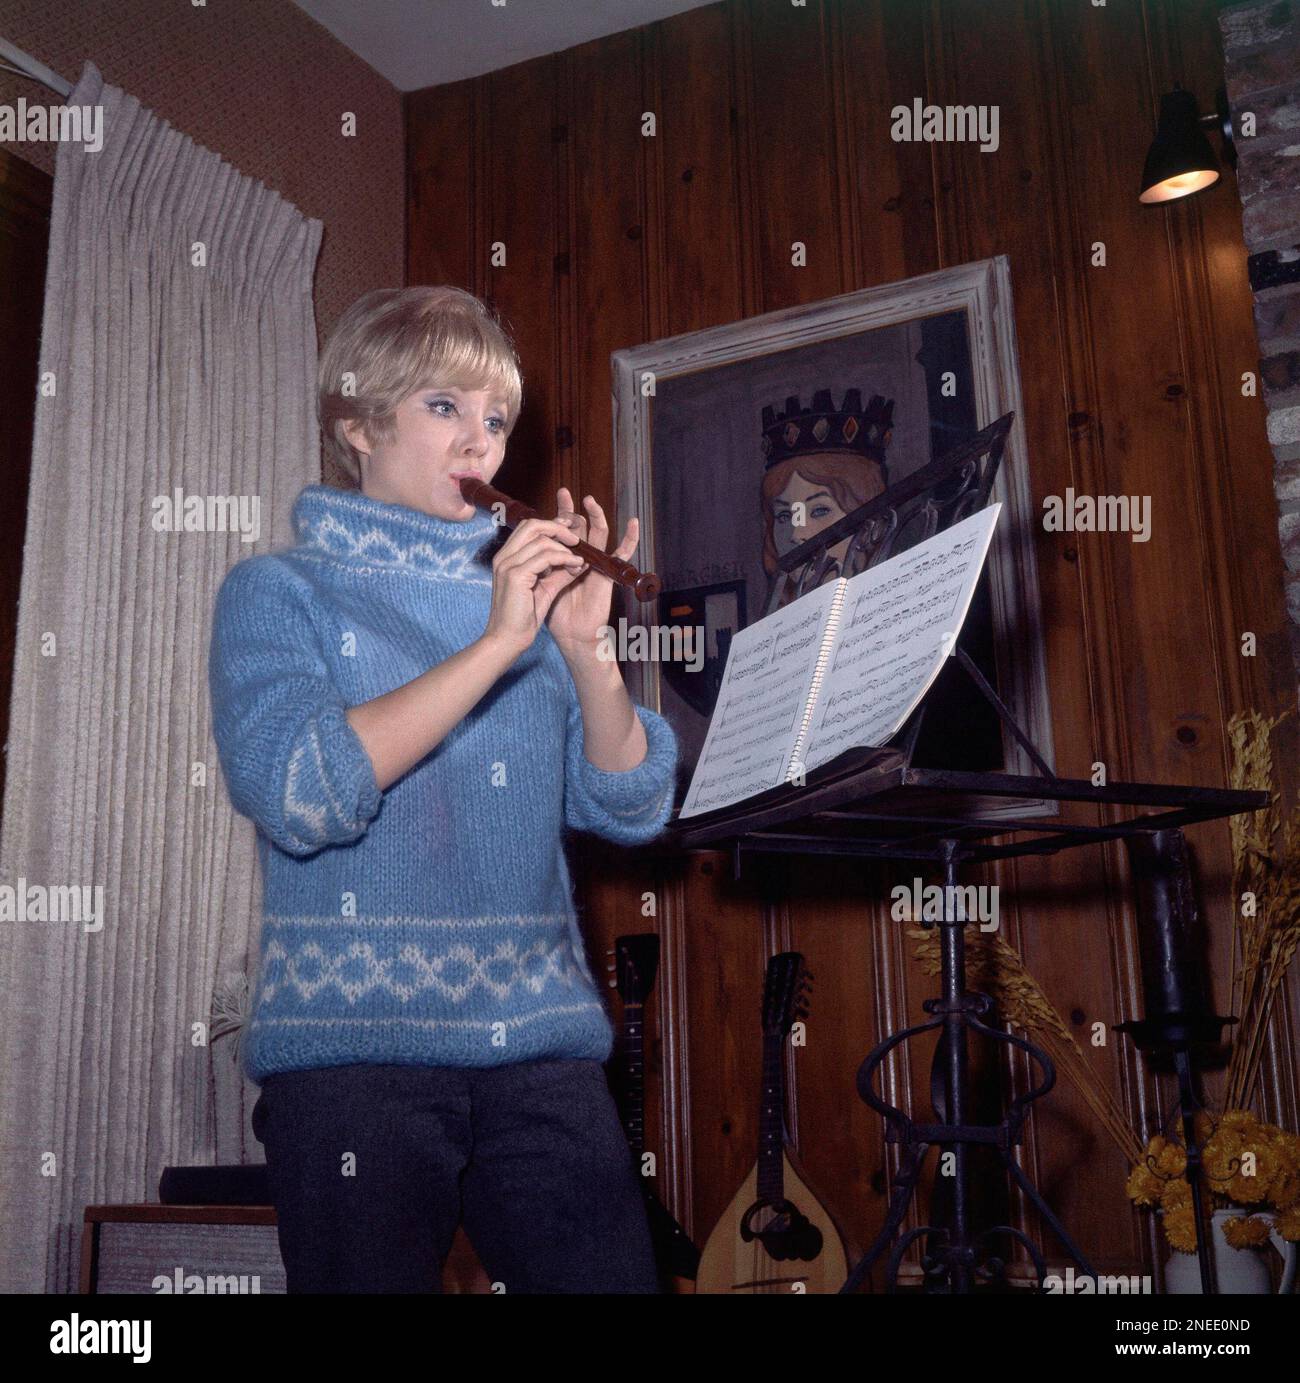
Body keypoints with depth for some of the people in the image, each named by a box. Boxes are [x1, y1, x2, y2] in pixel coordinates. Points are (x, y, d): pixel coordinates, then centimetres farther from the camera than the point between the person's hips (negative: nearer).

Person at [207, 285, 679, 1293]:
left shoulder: (521, 597, 13)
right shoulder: (280, 592, 4)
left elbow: (630, 810, 6)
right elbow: (296, 795, -16)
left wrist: (583, 647, -9)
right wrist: (495, 645, -15)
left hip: (542, 1040, 4)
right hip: (355, 1044, -3)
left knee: (614, 1276, 3)